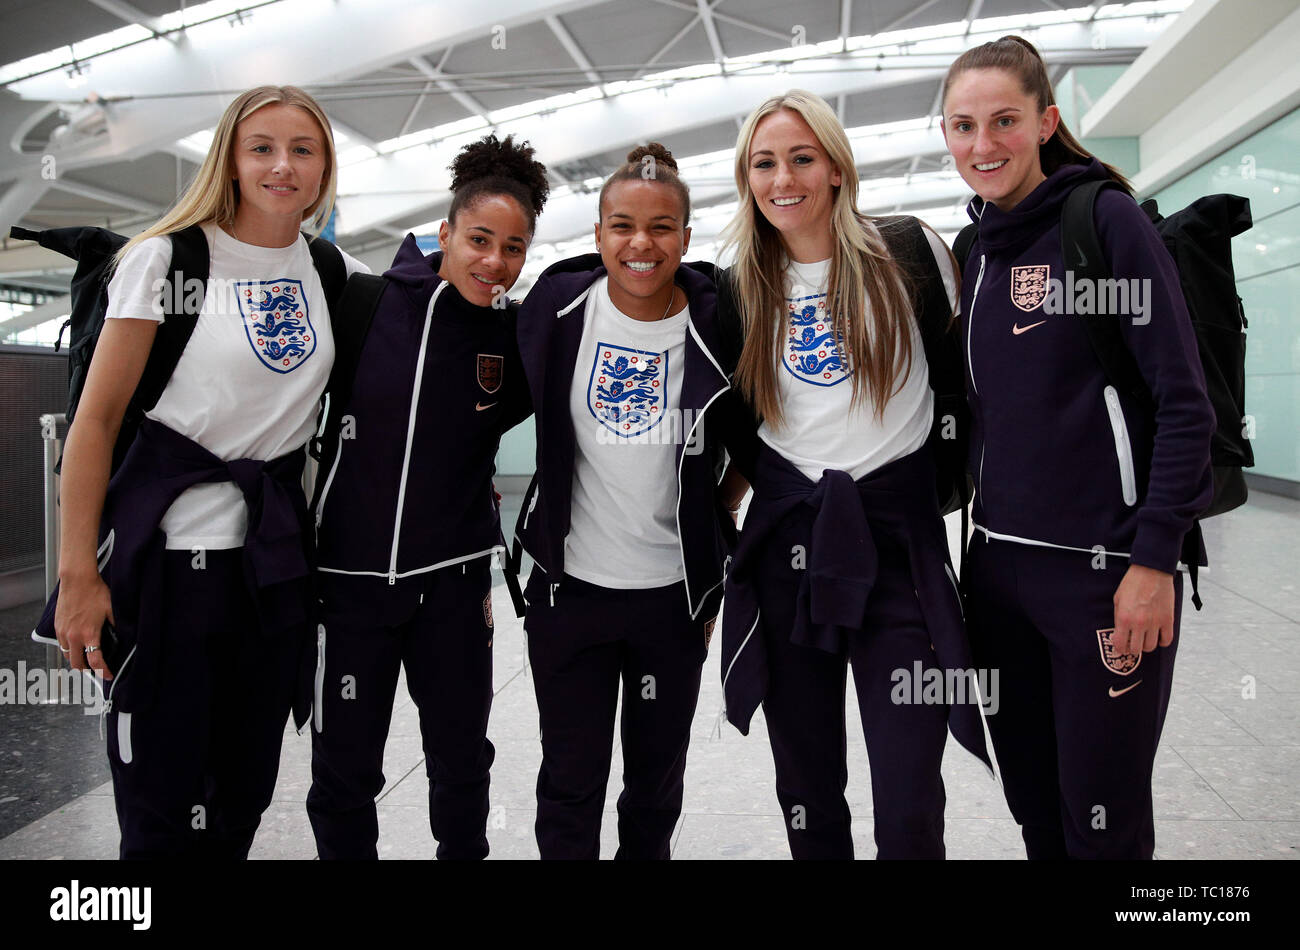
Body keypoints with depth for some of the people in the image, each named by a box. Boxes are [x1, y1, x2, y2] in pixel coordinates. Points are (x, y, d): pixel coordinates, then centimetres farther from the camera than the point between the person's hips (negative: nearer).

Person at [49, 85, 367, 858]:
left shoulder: (332, 270, 6)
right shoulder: (167, 258, -5)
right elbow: (97, 420, -7)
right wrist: (79, 574, -11)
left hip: (277, 554, 4)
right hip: (170, 553, -4)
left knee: (244, 795, 14)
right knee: (162, 808, 4)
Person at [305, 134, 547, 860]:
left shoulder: (518, 334, -1)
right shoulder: (368, 303, -9)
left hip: (454, 575, 2)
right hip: (352, 569, -2)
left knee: (461, 755, 13)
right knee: (346, 765, 8)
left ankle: (465, 852, 35)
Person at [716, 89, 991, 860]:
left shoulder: (909, 251, -1)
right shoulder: (745, 289, 10)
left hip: (898, 538, -3)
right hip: (786, 543, 3)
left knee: (909, 812, -6)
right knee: (807, 793, 12)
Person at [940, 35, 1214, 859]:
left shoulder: (1108, 220, -7)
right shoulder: (977, 249, 11)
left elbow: (1183, 404, -11)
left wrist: (1155, 561, -16)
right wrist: (980, 534, 12)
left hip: (1105, 568, -6)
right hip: (998, 565, 6)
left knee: (1101, 814, 4)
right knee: (1033, 803, 15)